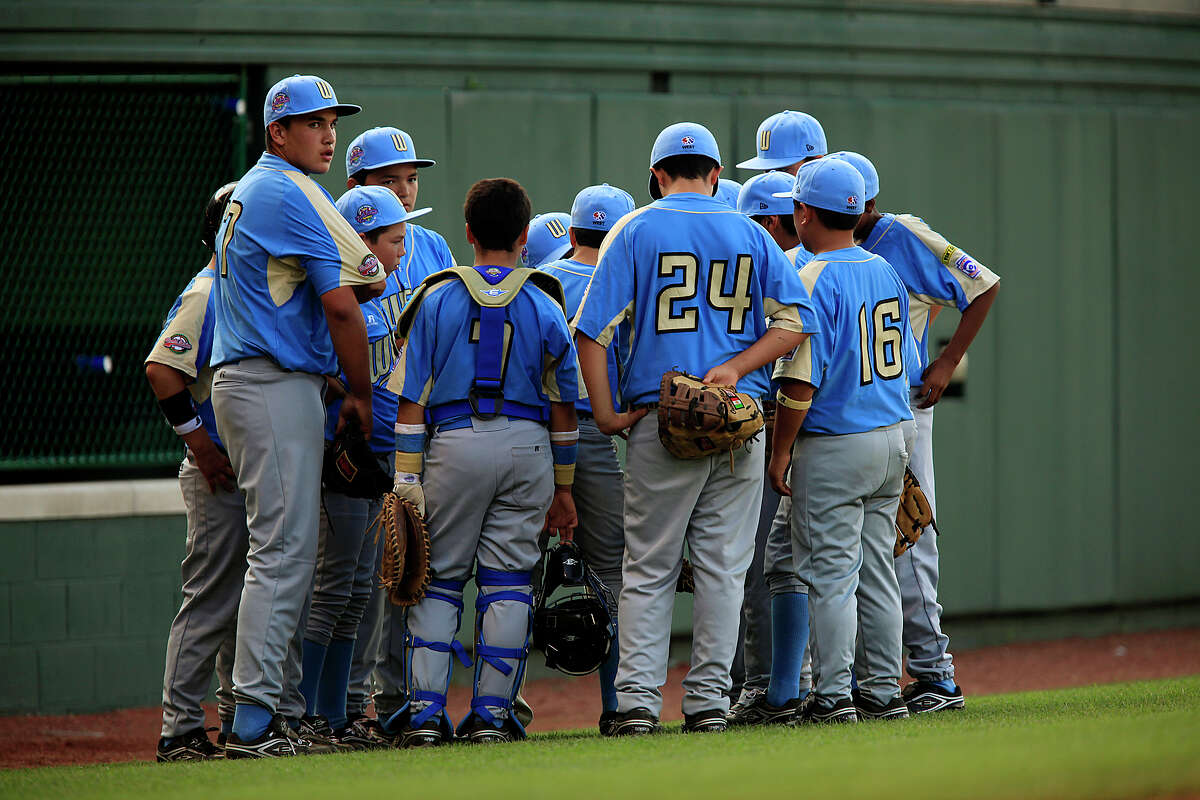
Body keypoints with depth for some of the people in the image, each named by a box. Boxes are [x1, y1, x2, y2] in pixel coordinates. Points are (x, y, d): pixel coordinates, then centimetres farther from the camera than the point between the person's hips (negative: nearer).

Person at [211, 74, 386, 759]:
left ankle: (262, 714, 10)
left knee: (285, 548, 11)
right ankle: (254, 721, -15)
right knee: (284, 548, -11)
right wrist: (362, 395, -2)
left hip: (244, 381, 10)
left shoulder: (245, 193, 21)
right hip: (278, 387, -10)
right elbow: (343, 301, -13)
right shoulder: (293, 193, -10)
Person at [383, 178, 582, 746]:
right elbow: (563, 404, 9)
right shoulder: (545, 306, 6)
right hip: (527, 448, 1)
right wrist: (562, 488, 16)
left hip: (455, 444, -1)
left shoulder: (437, 298, 3)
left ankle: (426, 707, -3)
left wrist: (406, 475, 0)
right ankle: (492, 713, 2)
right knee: (507, 581, 4)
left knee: (439, 577, 6)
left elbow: (412, 396, -1)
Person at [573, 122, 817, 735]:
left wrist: (605, 414, -3)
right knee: (722, 565, 6)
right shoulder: (750, 235, 10)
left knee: (648, 568, 3)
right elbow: (795, 321, 2)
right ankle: (708, 701, 5)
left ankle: (638, 699, -5)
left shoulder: (635, 231, 3)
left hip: (660, 419, -2)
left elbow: (592, 331, -5)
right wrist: (734, 367, -5)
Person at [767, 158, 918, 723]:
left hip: (833, 444, -8)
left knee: (830, 572, -3)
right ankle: (883, 691, 15)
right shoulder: (886, 273, 9)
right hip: (893, 433, 8)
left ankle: (833, 695, -3)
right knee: (876, 570, 13)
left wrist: (781, 450, -12)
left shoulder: (813, 280, -16)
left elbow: (801, 379, -20)